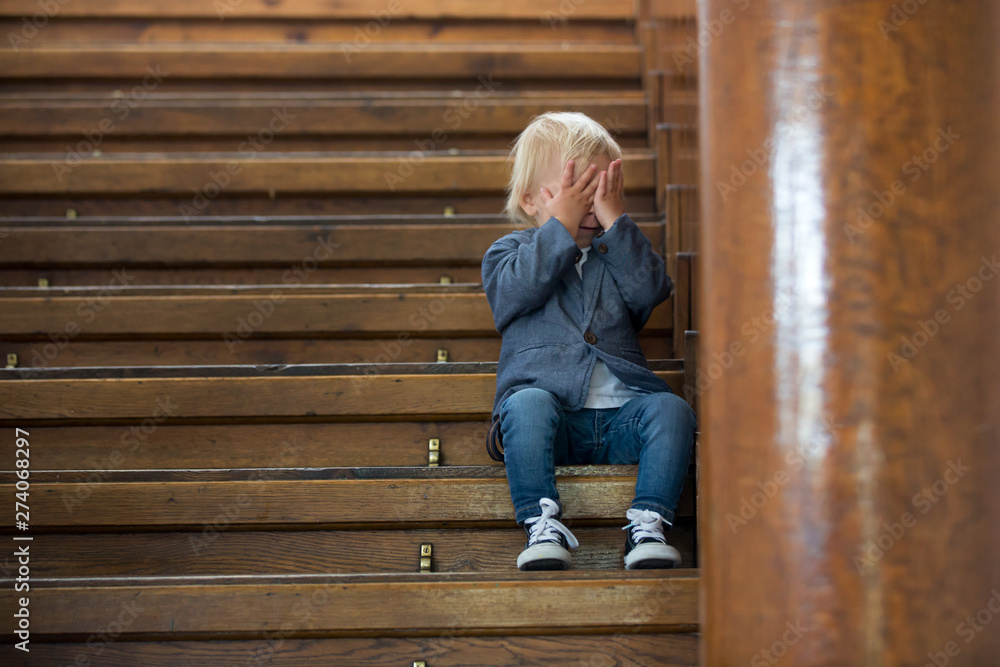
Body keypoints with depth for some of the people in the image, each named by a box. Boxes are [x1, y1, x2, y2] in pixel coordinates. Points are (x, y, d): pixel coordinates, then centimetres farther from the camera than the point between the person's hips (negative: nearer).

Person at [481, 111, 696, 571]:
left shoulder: (618, 252, 22)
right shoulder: (510, 252, 15)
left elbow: (650, 290, -2)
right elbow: (519, 289, -11)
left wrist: (614, 219, -5)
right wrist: (561, 224, -12)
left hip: (620, 415, 3)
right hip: (551, 412, -2)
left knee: (670, 408, -26)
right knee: (526, 403, -35)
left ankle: (647, 525, -29)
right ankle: (543, 525, -36)